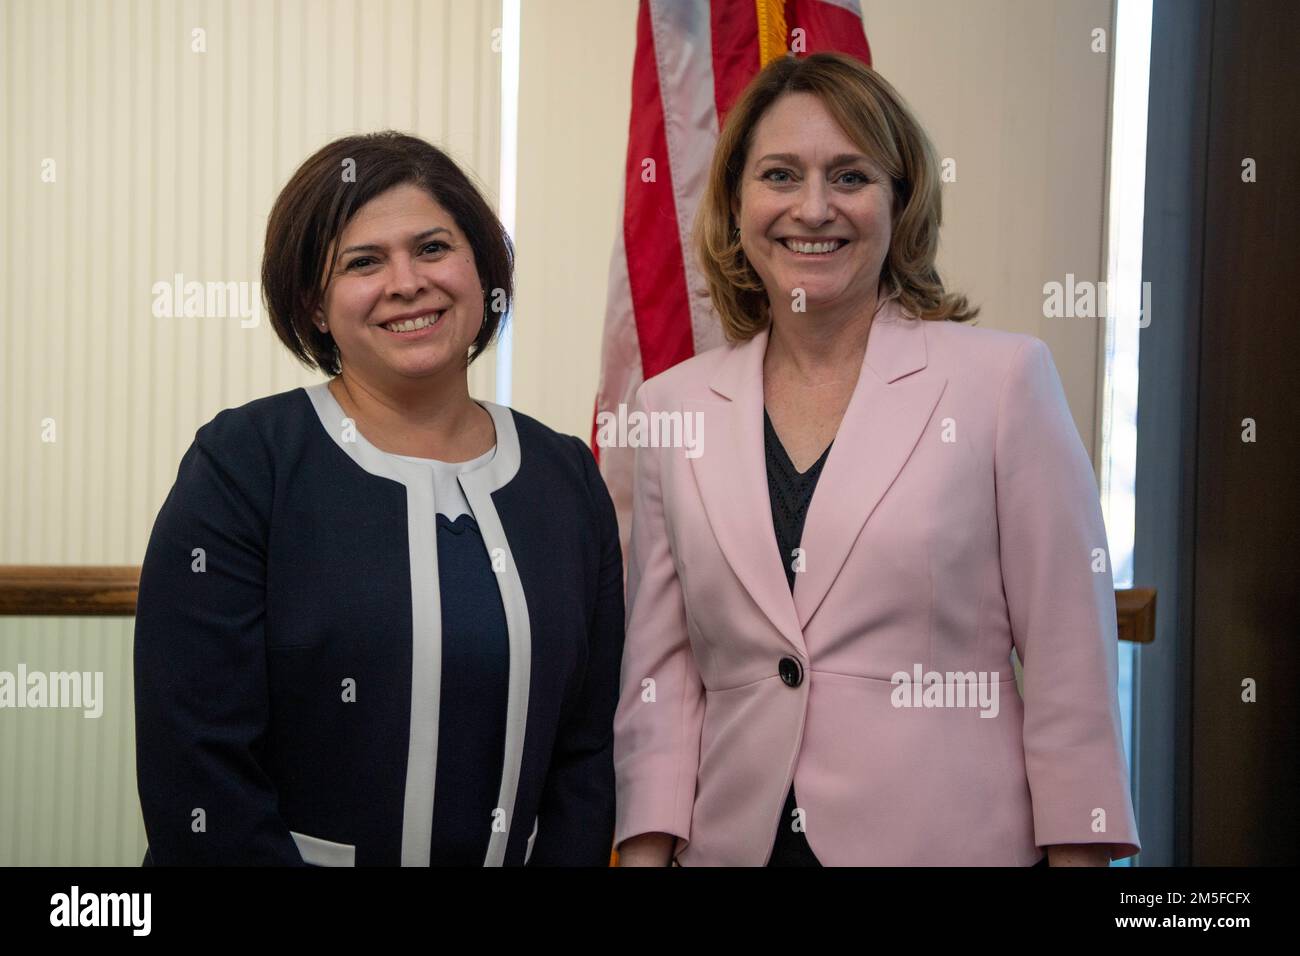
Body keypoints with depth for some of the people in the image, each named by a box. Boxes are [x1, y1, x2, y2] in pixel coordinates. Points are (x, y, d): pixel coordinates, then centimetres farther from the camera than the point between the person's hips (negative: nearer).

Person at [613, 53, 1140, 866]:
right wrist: (648, 852, -1)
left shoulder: (1005, 377, -6)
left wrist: (1078, 852, -8)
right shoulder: (674, 407, 3)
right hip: (736, 840, 3)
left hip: (954, 837, -2)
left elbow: (1070, 660, -6)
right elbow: (660, 671, 5)